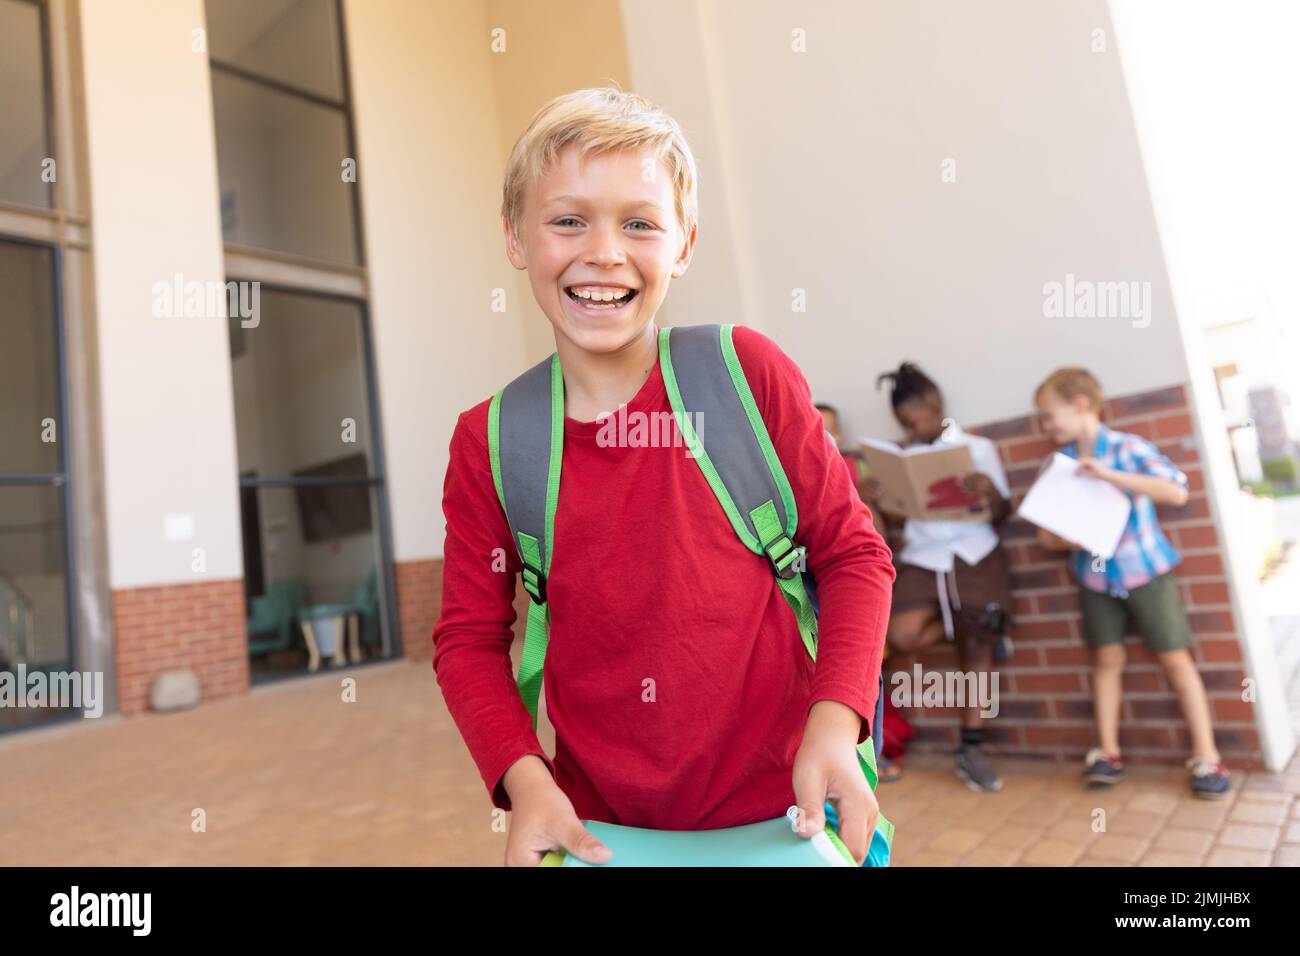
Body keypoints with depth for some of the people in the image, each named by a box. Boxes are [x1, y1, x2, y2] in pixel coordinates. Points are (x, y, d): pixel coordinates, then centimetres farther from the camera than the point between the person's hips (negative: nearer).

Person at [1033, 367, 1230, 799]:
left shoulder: (1128, 447, -13)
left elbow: (1178, 492, -26)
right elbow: (1047, 533, 3)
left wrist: (1111, 475, -31)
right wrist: (1068, 540, -20)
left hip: (1144, 568, -3)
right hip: (1095, 575, 4)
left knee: (1176, 659, 3)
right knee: (1107, 658, 8)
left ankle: (1206, 757, 11)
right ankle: (1108, 753, 15)